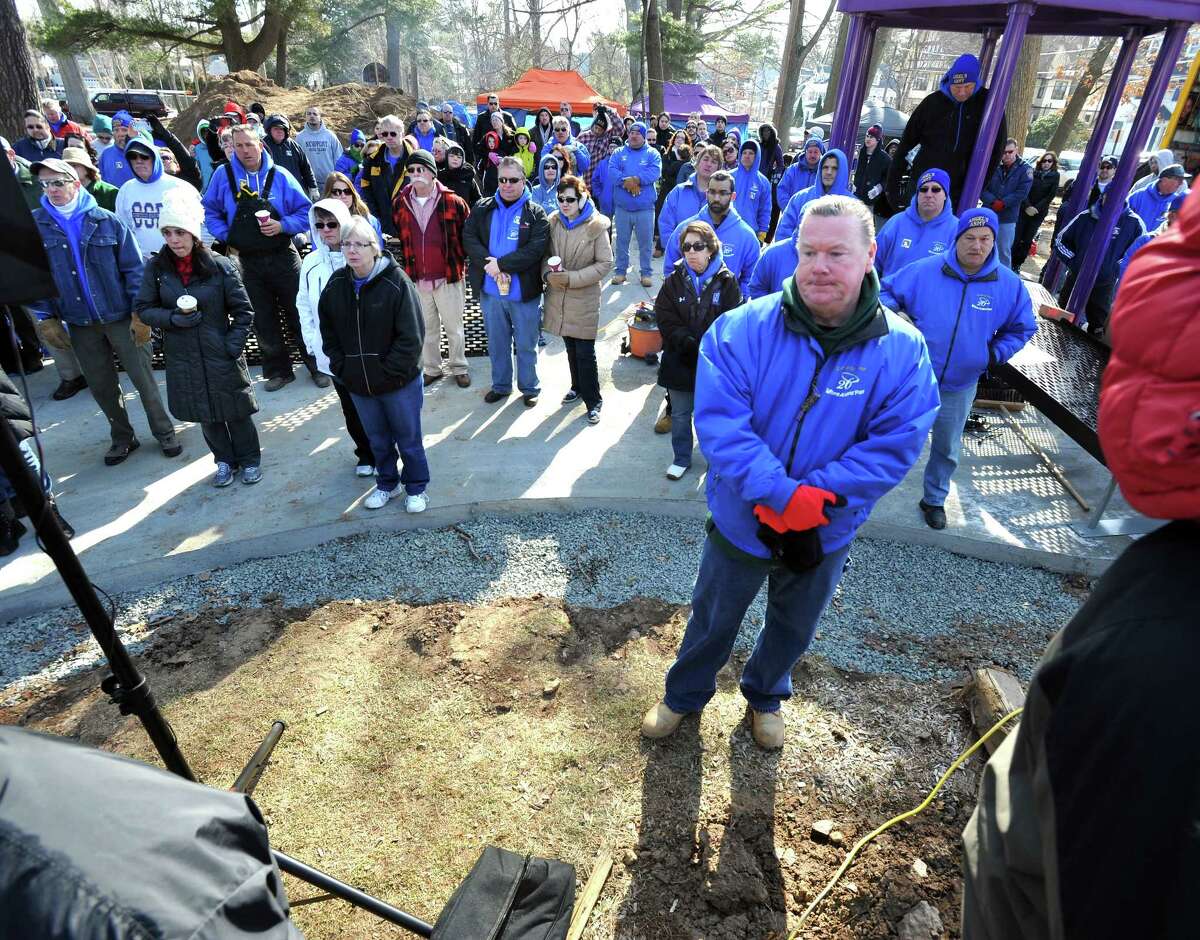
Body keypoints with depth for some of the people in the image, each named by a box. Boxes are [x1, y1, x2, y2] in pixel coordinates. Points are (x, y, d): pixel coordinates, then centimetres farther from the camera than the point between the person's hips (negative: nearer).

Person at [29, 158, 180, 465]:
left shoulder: (106, 221, -4)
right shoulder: (35, 225, 1)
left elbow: (133, 268, -4)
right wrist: (45, 318, -1)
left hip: (121, 317, -2)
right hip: (79, 324, 3)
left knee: (143, 379, 2)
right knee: (101, 386, 11)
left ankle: (164, 433, 18)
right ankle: (123, 437, 27)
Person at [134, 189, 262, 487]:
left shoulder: (220, 267, -11)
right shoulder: (156, 267, -4)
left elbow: (243, 312, -5)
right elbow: (143, 308, 4)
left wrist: (232, 346, -11)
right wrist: (172, 318, -14)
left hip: (221, 354, -3)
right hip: (182, 358, 3)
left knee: (236, 411, 9)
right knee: (206, 415, 15)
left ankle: (250, 459, 30)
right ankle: (224, 460, 34)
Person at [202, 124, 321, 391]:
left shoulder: (280, 175, -3)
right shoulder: (223, 175, 2)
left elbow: (305, 212, -1)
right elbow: (210, 210, 12)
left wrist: (282, 225, -15)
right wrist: (224, 235, -2)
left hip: (283, 257, -2)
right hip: (249, 261, 2)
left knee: (300, 314, 2)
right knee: (263, 320, 9)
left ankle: (317, 366, 15)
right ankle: (278, 371, 22)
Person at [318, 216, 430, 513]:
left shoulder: (396, 282, -15)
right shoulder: (336, 284, 0)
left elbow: (411, 337, -16)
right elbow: (328, 332, 10)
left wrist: (387, 372, -16)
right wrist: (342, 368, 1)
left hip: (399, 382, -4)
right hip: (358, 383, 5)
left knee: (408, 438, 10)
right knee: (377, 439, 20)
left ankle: (416, 488, 29)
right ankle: (386, 483, 39)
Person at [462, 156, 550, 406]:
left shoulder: (535, 213, -4)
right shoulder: (482, 208, 6)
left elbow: (535, 249, -15)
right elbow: (469, 237, -2)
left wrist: (501, 264, -21)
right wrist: (489, 264, -19)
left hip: (524, 291, -3)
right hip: (490, 290, 3)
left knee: (526, 345, 9)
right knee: (496, 343, 16)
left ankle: (529, 388, 26)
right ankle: (500, 385, 33)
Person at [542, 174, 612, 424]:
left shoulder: (596, 226, -10)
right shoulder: (553, 222, 2)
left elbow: (605, 264, -11)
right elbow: (545, 254, 10)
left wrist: (572, 278, -19)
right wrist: (548, 274, -12)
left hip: (584, 299, -4)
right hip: (558, 297, 4)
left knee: (585, 352, -2)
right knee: (570, 347, 17)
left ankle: (593, 400, 11)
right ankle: (578, 387, 37)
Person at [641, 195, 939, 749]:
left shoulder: (903, 349, -15)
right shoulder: (741, 329, -20)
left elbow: (895, 447, -17)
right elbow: (720, 423, -26)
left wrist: (817, 497, -28)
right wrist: (783, 494, -34)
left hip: (827, 533, 2)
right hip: (741, 520, -1)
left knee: (793, 630, 27)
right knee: (712, 622, 22)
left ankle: (765, 695, 59)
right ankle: (683, 696, 52)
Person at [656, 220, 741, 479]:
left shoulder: (726, 281, -5)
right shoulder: (673, 281, 1)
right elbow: (666, 321, -6)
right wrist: (691, 344, -18)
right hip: (679, 361, 2)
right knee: (680, 415, 13)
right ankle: (681, 458, 31)